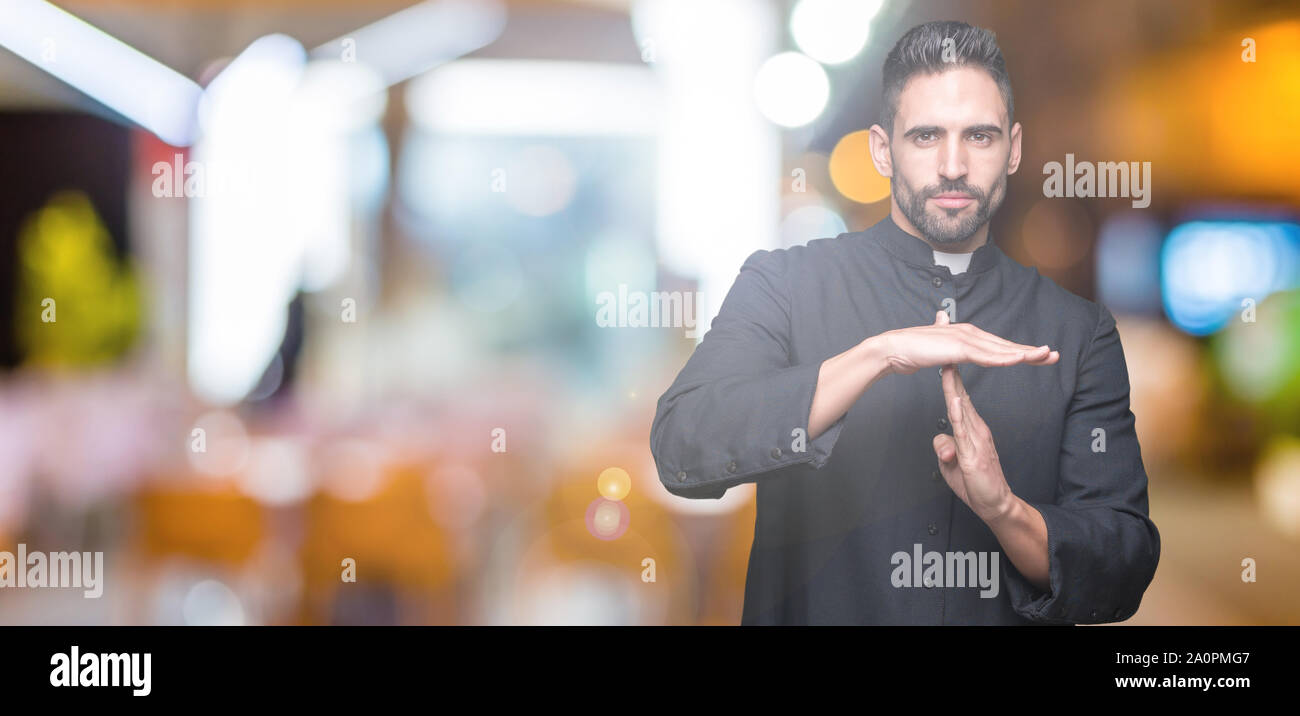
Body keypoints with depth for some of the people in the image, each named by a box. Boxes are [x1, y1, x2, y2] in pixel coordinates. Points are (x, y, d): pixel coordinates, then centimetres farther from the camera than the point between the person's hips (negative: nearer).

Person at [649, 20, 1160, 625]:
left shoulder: (1078, 332, 6)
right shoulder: (783, 286, 0)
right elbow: (681, 450, -15)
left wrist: (1005, 511, -17)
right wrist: (878, 354, -22)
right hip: (810, 615, -1)